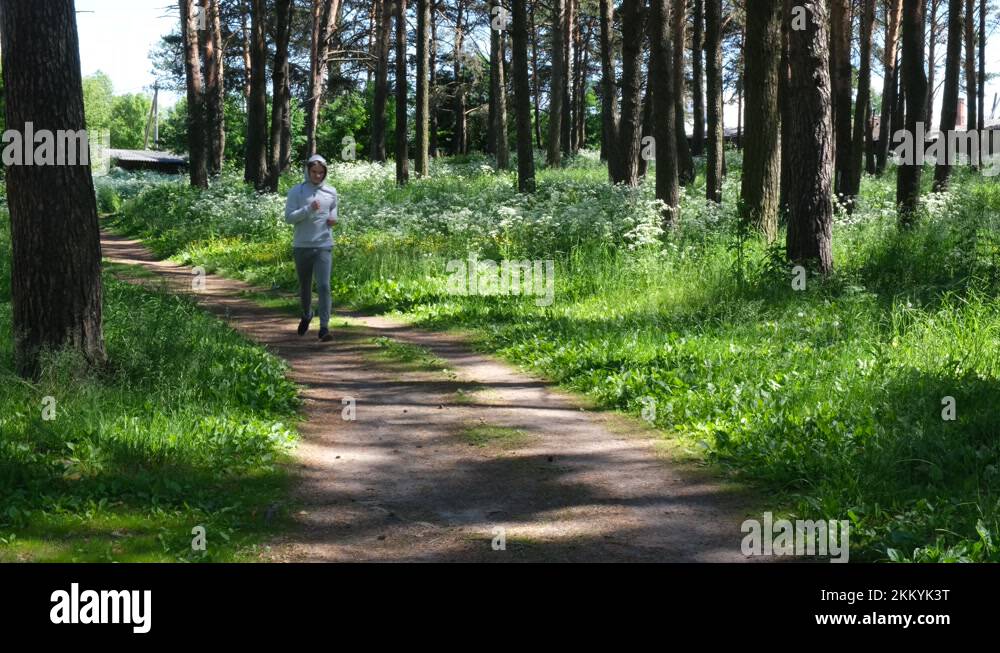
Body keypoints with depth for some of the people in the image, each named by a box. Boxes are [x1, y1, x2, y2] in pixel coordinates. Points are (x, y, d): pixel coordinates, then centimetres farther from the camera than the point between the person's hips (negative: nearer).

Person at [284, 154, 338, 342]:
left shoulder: (331, 192, 6)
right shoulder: (296, 191, -2)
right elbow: (288, 217, -8)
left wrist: (333, 218, 0)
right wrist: (308, 209, -22)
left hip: (324, 246, 0)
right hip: (302, 246, 0)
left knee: (324, 286, -13)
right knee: (304, 286, 15)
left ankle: (324, 327, -14)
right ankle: (307, 315, 42)